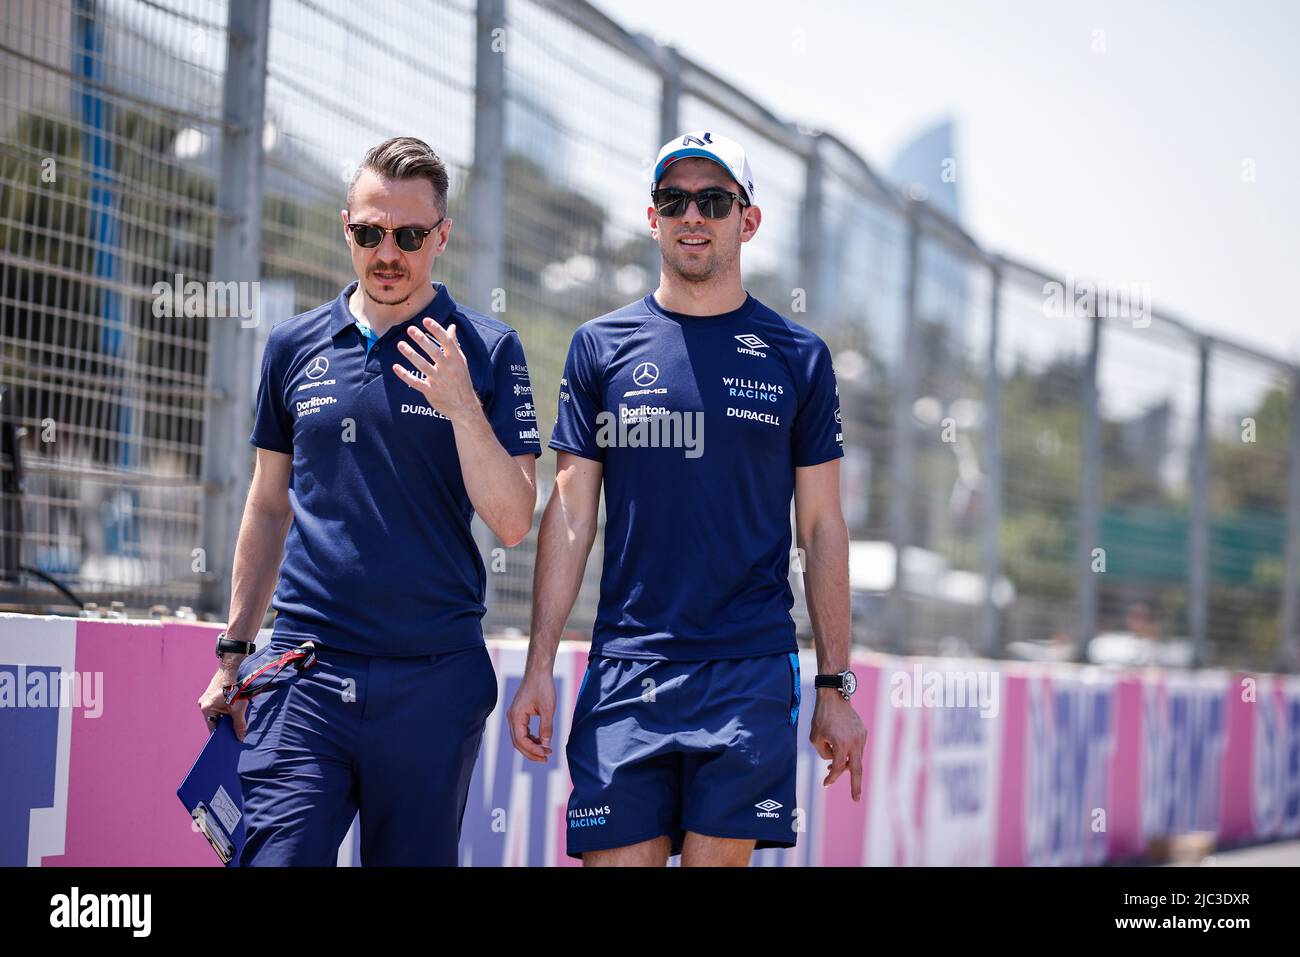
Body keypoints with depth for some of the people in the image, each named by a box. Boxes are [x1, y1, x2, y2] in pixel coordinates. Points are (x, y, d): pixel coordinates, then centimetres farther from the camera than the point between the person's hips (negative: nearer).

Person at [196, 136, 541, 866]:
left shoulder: (488, 351, 2)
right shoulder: (295, 346, 10)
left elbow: (513, 522, -5)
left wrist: (461, 405, -18)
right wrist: (233, 651, 18)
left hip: (434, 682, -1)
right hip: (304, 673, 1)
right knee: (276, 856, -12)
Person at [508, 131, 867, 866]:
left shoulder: (798, 357, 7)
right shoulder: (601, 348, 8)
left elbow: (823, 530, 9)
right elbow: (570, 515, 7)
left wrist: (836, 686, 4)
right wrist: (539, 667, 0)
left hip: (751, 672, 0)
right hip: (626, 667, 1)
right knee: (615, 857, -4)